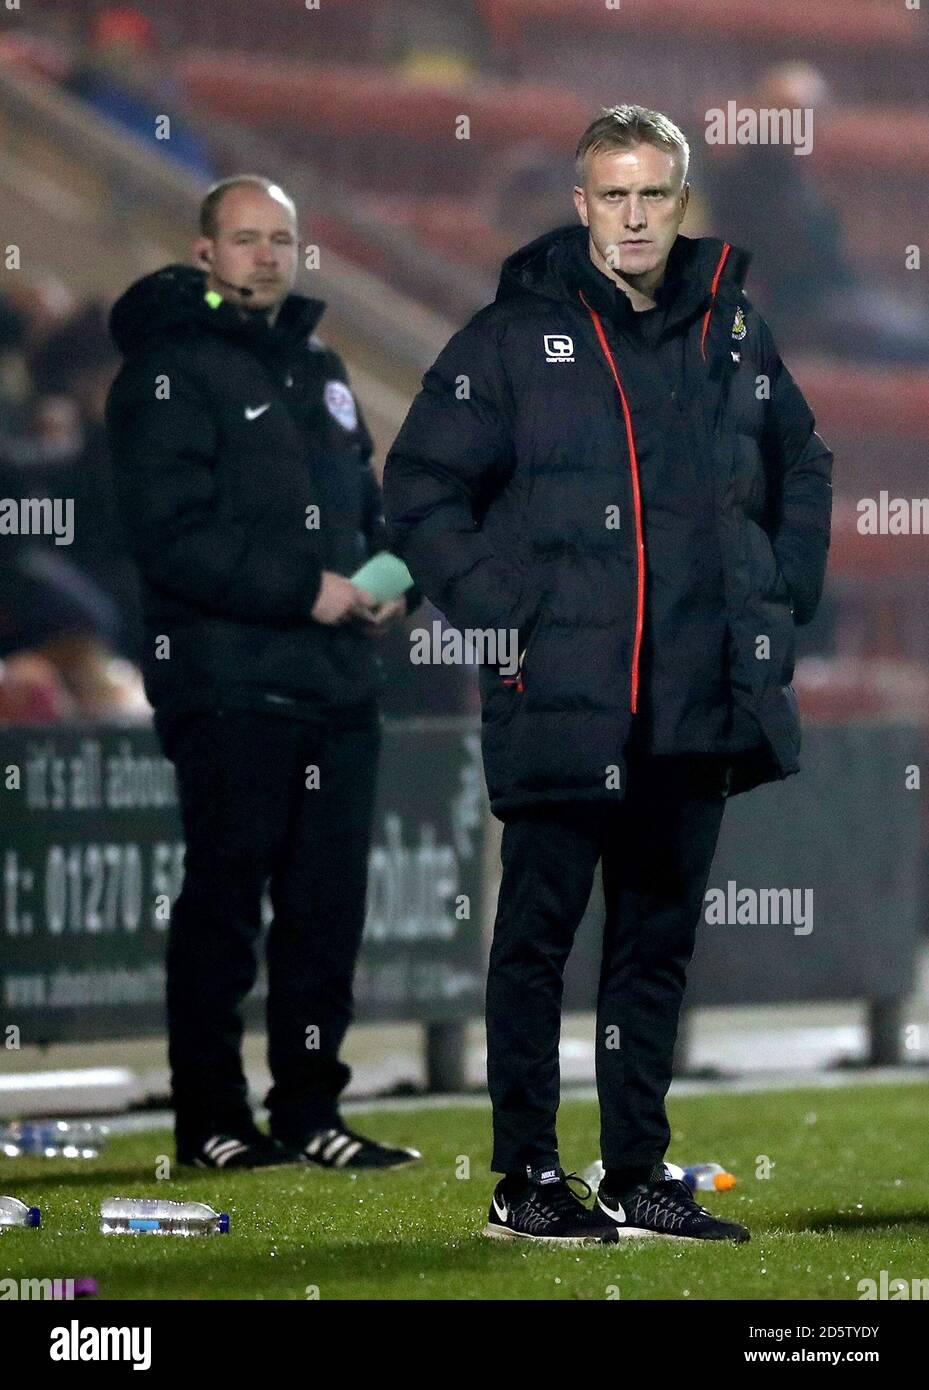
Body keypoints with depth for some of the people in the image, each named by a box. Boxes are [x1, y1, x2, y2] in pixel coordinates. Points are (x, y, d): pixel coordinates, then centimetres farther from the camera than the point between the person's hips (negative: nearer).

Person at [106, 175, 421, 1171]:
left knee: (329, 904, 7)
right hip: (229, 686, -7)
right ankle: (211, 1120, 2)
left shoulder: (318, 370, 19)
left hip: (337, 682, 7)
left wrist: (390, 582, 4)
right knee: (223, 904, -3)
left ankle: (309, 1114, 14)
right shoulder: (172, 372, -6)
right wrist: (305, 592, -18)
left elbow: (363, 506, 26)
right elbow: (172, 535, -15)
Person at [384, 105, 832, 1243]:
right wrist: (497, 615, -8)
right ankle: (525, 1180, 6)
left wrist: (779, 606, 13)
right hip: (558, 704, -4)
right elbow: (420, 489, -1)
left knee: (659, 942, 9)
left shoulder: (731, 335, 10)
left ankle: (638, 1179, 16)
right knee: (537, 937, 0)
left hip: (701, 709, 4)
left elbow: (802, 470, 24)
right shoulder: (515, 337, -3)